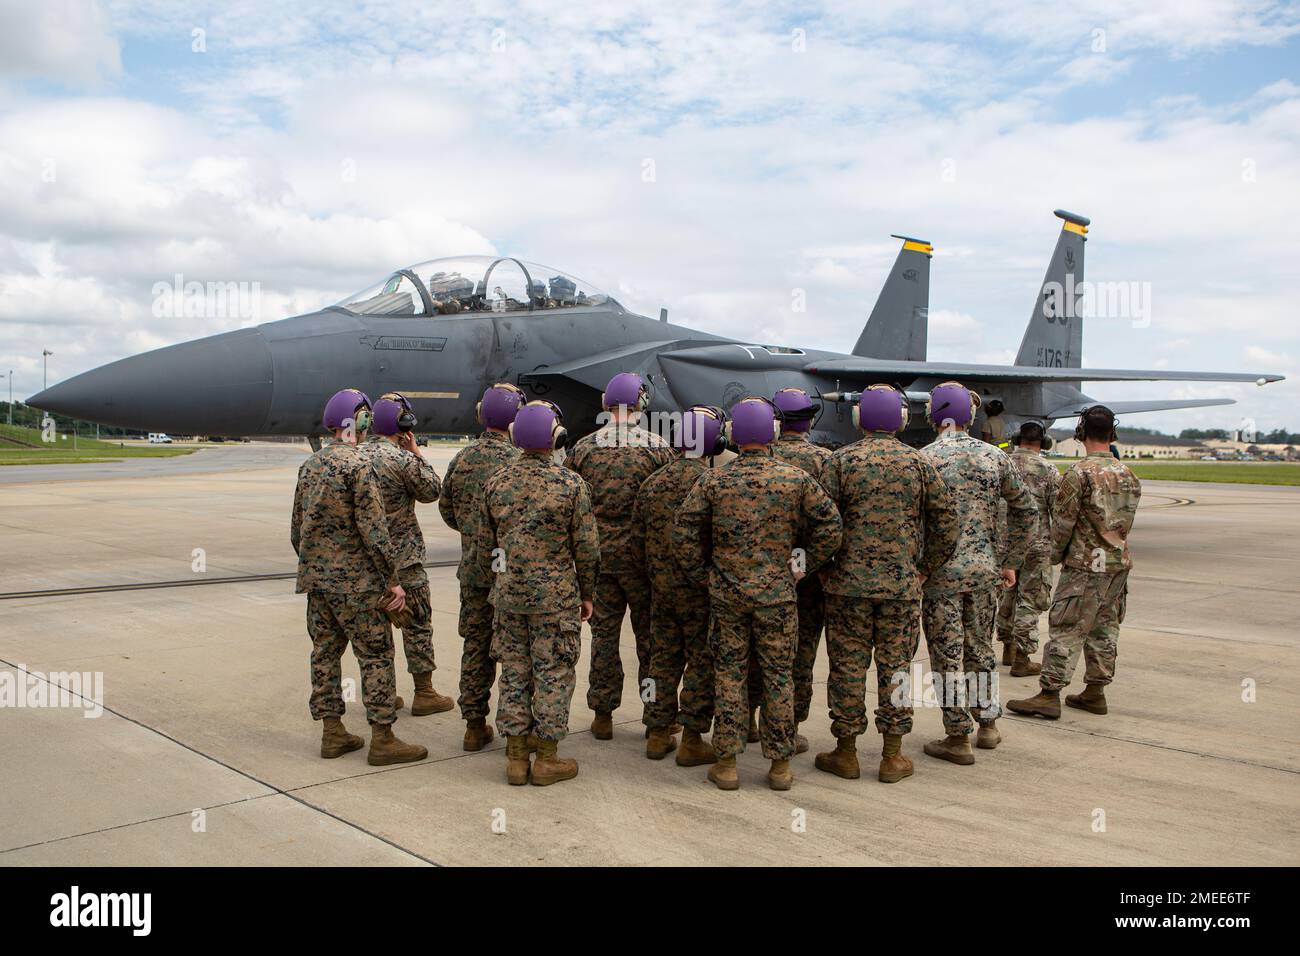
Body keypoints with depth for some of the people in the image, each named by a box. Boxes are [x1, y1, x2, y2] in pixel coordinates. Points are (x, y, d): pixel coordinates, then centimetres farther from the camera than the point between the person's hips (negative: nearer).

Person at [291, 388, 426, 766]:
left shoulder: (309, 465, 10)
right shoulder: (357, 466, -15)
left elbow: (296, 528, 15)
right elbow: (373, 530, -18)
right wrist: (395, 579, -13)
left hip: (316, 579, 8)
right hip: (355, 582, -8)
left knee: (325, 651, 12)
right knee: (376, 655, 0)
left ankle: (332, 733, 20)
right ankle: (382, 740, 3)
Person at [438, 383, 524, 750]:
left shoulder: (462, 458, 3)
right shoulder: (517, 460, -15)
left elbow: (447, 509, 13)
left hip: (473, 568, 5)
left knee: (476, 645, 13)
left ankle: (475, 725, 19)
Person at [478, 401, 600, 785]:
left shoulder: (496, 483, 2)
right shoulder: (571, 484, -9)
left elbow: (484, 547, 8)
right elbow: (587, 548, -7)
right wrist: (586, 594, 5)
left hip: (508, 594, 4)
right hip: (557, 595, -4)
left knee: (514, 672, 11)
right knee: (553, 674, 5)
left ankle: (515, 757, 17)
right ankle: (547, 759, 12)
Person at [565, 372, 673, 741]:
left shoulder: (583, 447, 1)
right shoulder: (657, 447, -6)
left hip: (598, 553, 2)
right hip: (642, 554, -2)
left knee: (603, 632, 10)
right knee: (650, 634, 9)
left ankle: (603, 714, 16)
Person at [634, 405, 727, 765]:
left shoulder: (651, 483, 5)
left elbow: (640, 537, 10)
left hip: (661, 586, 6)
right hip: (701, 587, -6)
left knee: (663, 658, 14)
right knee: (702, 661, 4)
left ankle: (658, 735, 21)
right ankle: (692, 740, 7)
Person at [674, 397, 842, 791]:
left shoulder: (713, 480, -3)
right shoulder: (798, 479, -4)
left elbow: (684, 533, -3)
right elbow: (829, 526, -1)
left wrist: (701, 575, 9)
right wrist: (804, 565, 10)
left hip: (727, 592, 1)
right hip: (778, 593, 0)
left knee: (729, 674, 9)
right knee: (779, 676, 8)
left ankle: (727, 763, 13)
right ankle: (780, 765, 16)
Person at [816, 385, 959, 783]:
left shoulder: (841, 460, -4)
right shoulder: (920, 463, 3)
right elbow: (947, 523, 3)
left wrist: (825, 567, 4)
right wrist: (926, 567, 12)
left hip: (849, 582, -1)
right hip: (903, 584, 2)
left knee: (848, 667, 6)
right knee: (896, 667, 9)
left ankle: (846, 752, 15)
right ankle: (893, 757, 15)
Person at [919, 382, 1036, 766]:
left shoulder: (924, 459, -10)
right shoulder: (994, 456, 2)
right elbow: (1025, 510, 10)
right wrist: (1011, 561, 18)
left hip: (941, 570, -4)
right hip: (984, 568, 4)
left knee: (947, 655, 4)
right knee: (981, 648, 19)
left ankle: (958, 738, 10)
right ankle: (988, 725, 30)